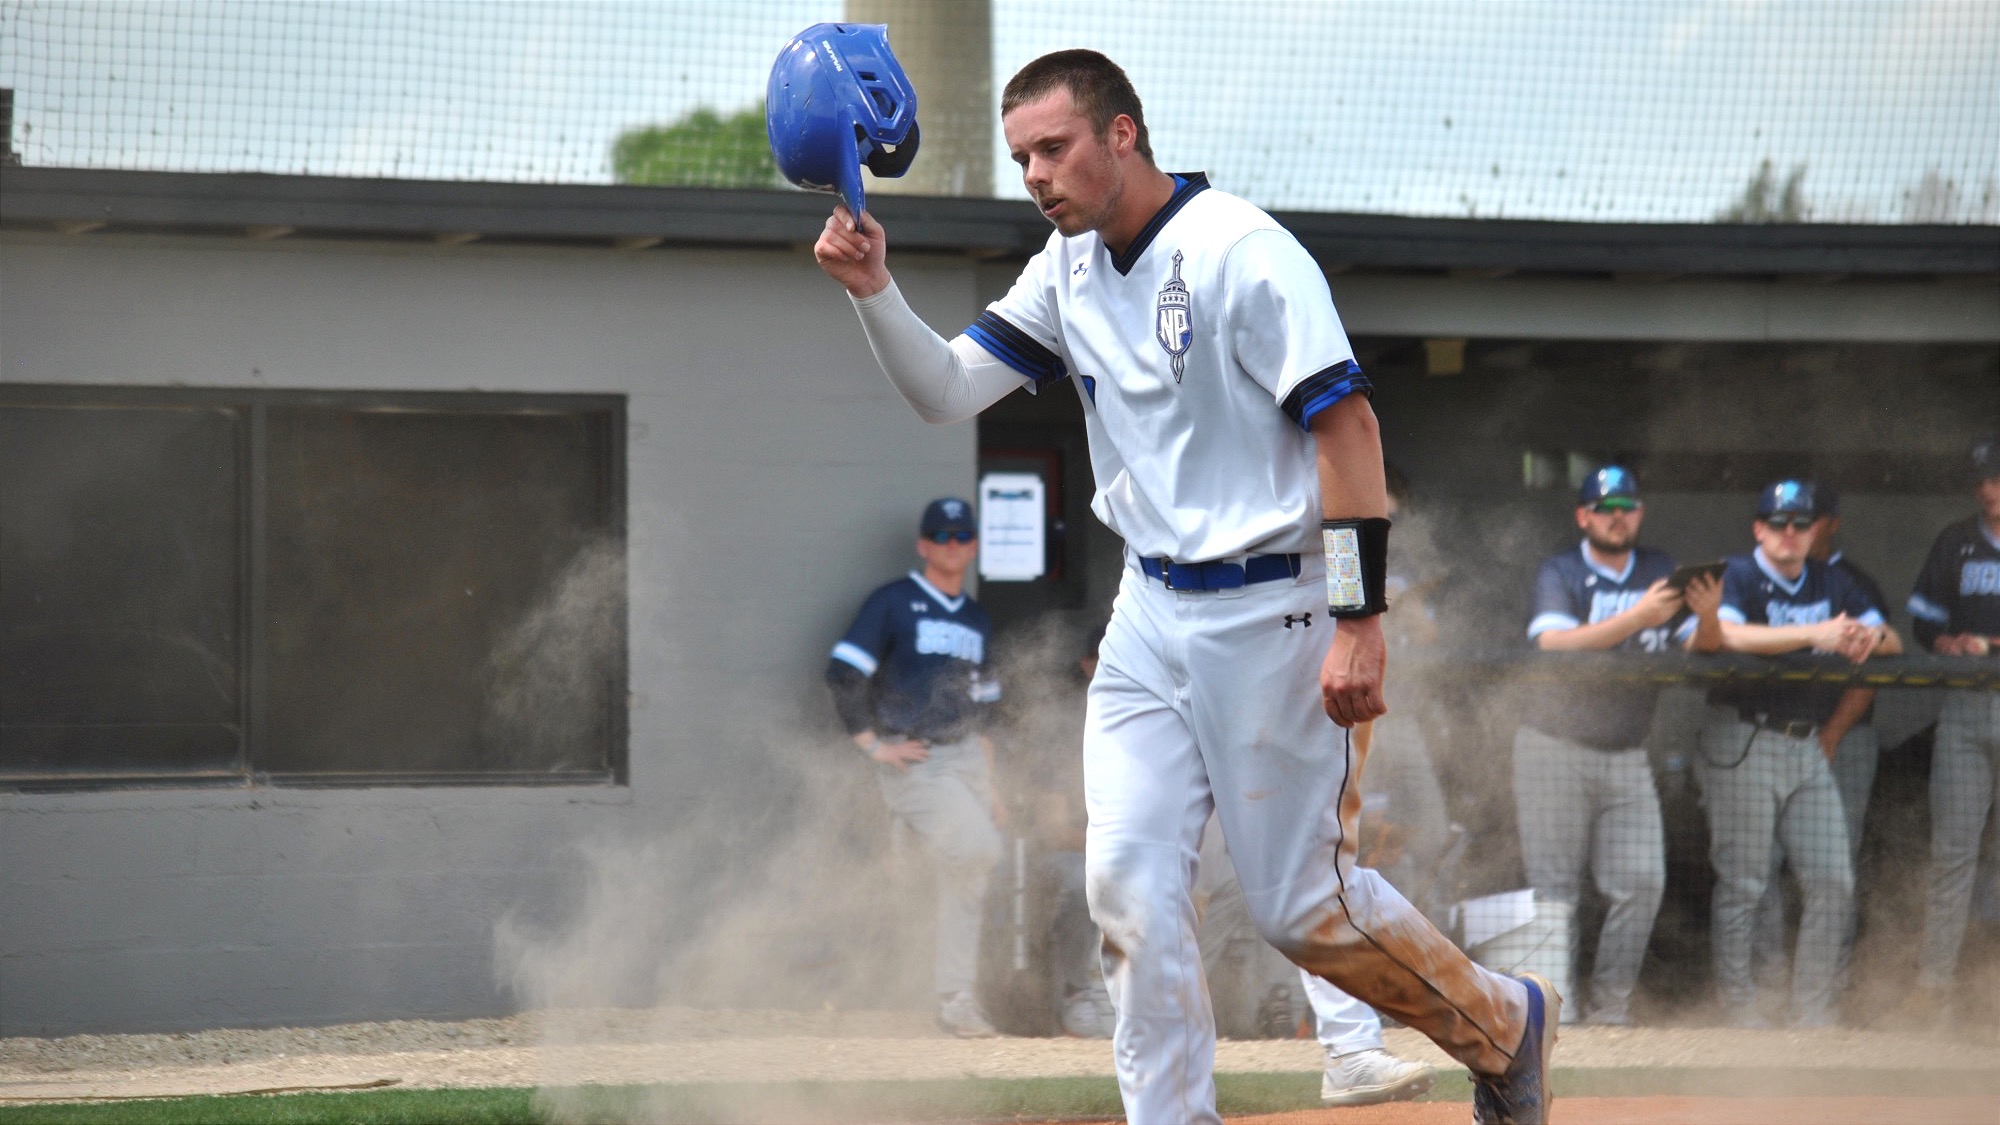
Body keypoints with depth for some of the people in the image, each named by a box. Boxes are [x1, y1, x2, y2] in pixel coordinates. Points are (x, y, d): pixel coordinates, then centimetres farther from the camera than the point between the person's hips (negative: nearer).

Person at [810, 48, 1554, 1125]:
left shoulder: (1239, 252, -16)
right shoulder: (1066, 273, 8)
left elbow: (1346, 427, -19)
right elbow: (947, 390, 5)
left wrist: (1358, 622, -23)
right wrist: (875, 291, -13)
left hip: (1272, 615, -7)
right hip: (1150, 619, 7)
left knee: (1302, 905, 0)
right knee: (1127, 881, -4)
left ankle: (1504, 1022, 23)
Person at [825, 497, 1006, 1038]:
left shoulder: (976, 618, 18)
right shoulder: (893, 603, -2)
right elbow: (842, 673, -8)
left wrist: (988, 785, 16)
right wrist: (873, 744, -15)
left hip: (965, 757, 6)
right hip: (912, 764, -6)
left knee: (967, 879, 2)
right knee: (976, 847, -26)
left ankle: (956, 1000, 8)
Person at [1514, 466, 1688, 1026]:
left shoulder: (1660, 571, 9)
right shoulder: (1560, 573, -5)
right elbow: (1554, 644, -22)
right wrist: (1636, 619, -30)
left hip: (1627, 757, 4)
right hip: (1556, 748, -4)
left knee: (1641, 883, -5)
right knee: (1554, 888, -4)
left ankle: (1610, 1007, 4)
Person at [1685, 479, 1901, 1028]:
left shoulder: (1831, 583, 15)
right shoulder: (1737, 575, -4)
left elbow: (1892, 644, 16)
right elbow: (1725, 635, -24)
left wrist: (1872, 634, -8)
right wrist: (1812, 635, -28)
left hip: (1810, 745, 6)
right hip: (1743, 742, -6)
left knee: (1833, 881, 1)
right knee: (1742, 883, -4)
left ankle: (1813, 1010, 9)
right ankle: (1738, 1006, 4)